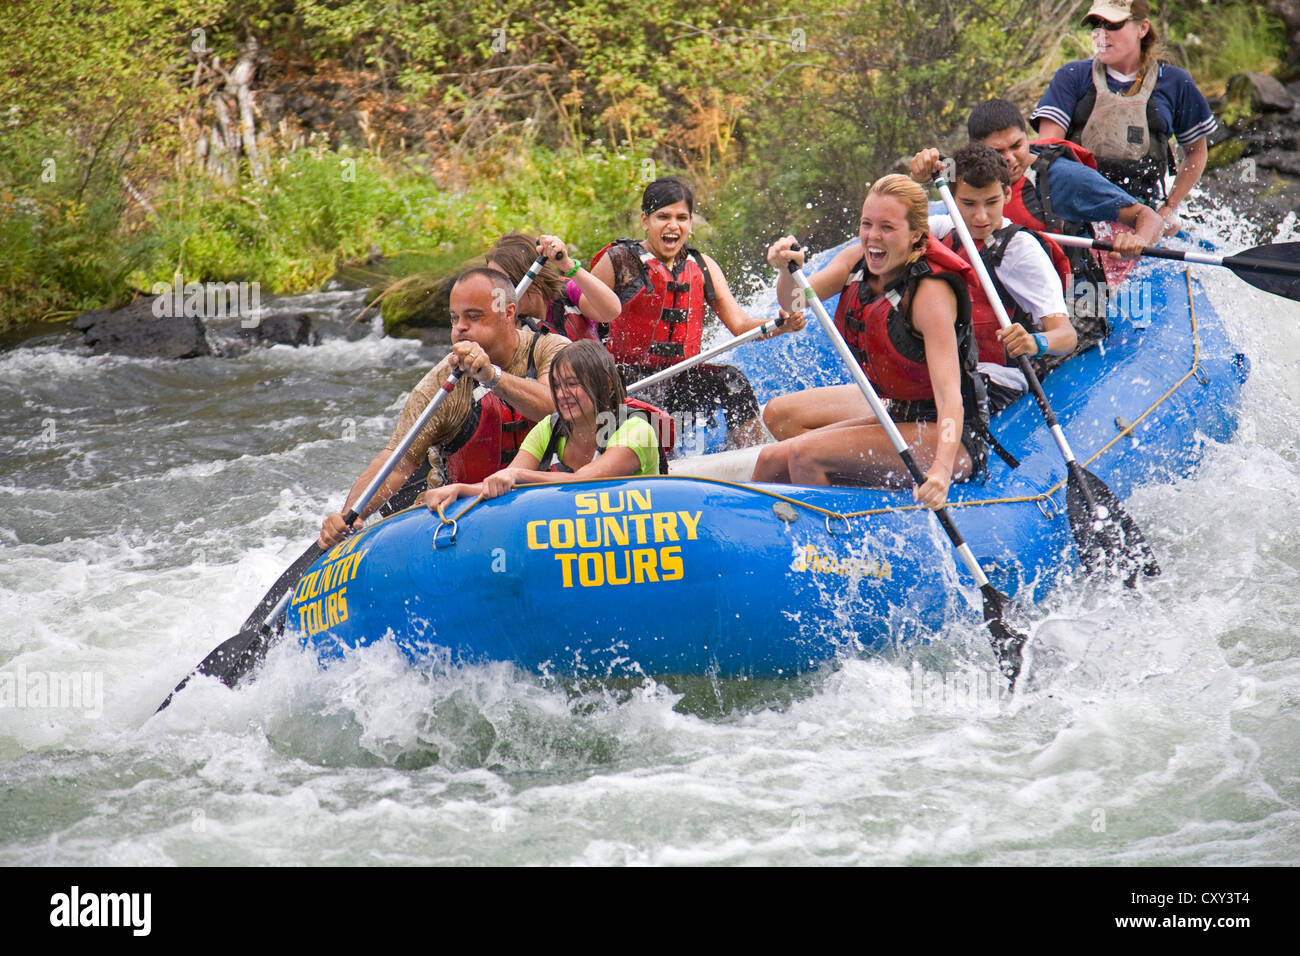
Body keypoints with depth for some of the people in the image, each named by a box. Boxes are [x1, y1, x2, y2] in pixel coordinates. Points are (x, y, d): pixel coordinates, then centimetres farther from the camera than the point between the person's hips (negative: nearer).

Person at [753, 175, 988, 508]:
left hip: (943, 437, -7)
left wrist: (942, 470, -48)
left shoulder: (931, 292, -23)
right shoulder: (857, 261, -1)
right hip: (897, 417, 7)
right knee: (772, 461, -3)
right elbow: (794, 301, -14)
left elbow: (949, 392, -32)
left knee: (805, 454, -22)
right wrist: (788, 270, -38)